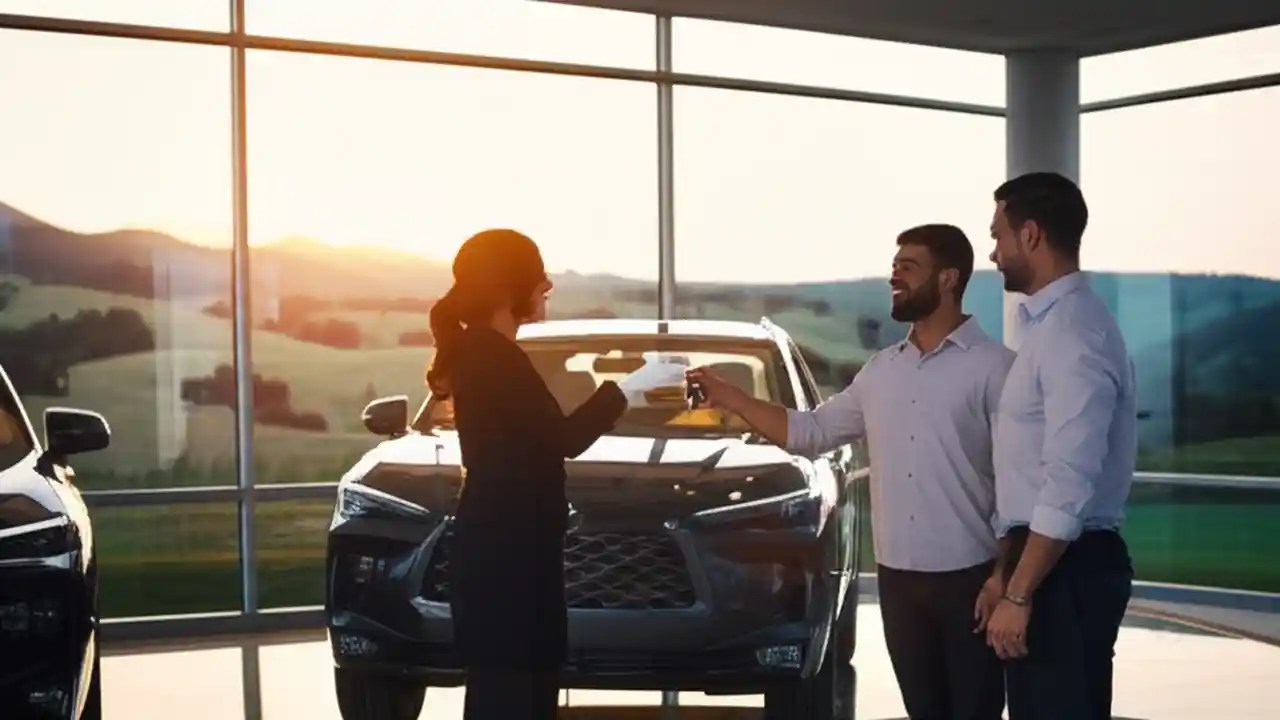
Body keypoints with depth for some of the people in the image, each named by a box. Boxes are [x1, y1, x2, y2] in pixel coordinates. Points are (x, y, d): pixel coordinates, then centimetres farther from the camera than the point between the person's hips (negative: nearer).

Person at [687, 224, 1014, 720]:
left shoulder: (993, 367, -7)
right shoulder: (881, 370, 12)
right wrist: (726, 397, 14)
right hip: (898, 578, 6)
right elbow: (810, 432, 20)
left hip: (969, 577, -6)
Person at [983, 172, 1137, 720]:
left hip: (1066, 570, -10)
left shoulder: (1072, 332, -18)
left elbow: (1070, 485, -24)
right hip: (1049, 563, 10)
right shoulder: (1049, 324, 14)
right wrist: (1006, 575, 18)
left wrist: (1019, 595, -21)